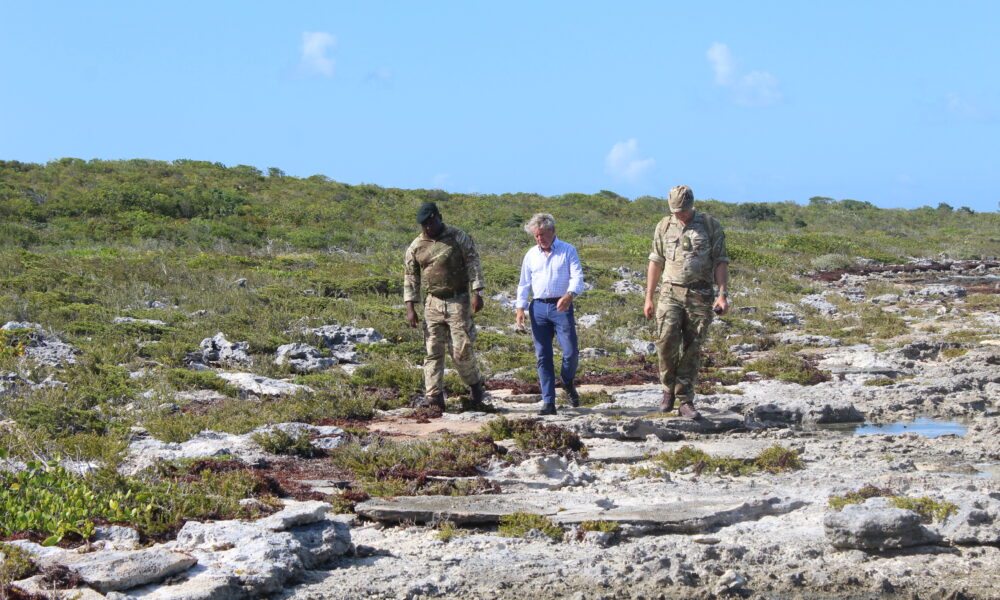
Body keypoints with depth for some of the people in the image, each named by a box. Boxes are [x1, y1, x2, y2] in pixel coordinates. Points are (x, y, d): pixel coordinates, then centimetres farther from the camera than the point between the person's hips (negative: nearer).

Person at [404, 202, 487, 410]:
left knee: (462, 349, -5)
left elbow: (474, 265, -2)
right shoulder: (416, 247, 6)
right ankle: (434, 396, -1)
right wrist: (410, 307, 4)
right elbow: (411, 278, 10)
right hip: (433, 303, 3)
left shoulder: (459, 238, -2)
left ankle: (475, 385, 19)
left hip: (458, 301, -3)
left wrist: (477, 294, -10)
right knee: (433, 351, -2)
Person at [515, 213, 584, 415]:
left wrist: (569, 295, -27)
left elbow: (577, 276, -7)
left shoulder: (568, 251, 4)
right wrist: (520, 308, 5)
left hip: (561, 306, -3)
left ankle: (567, 383, 22)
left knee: (570, 352, -10)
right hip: (538, 308, 3)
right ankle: (548, 402, 2)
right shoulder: (531, 255, 14)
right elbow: (524, 284, 18)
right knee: (543, 356, 0)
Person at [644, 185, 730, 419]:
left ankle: (686, 401, 4)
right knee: (666, 339, -18)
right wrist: (649, 297, 11)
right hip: (671, 292, 1)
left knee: (692, 349, -2)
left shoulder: (710, 226, 4)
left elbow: (721, 261, 3)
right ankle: (668, 389, 1)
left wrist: (722, 294, -7)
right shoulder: (664, 226, 10)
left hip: (700, 296, -1)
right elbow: (656, 262, 14)